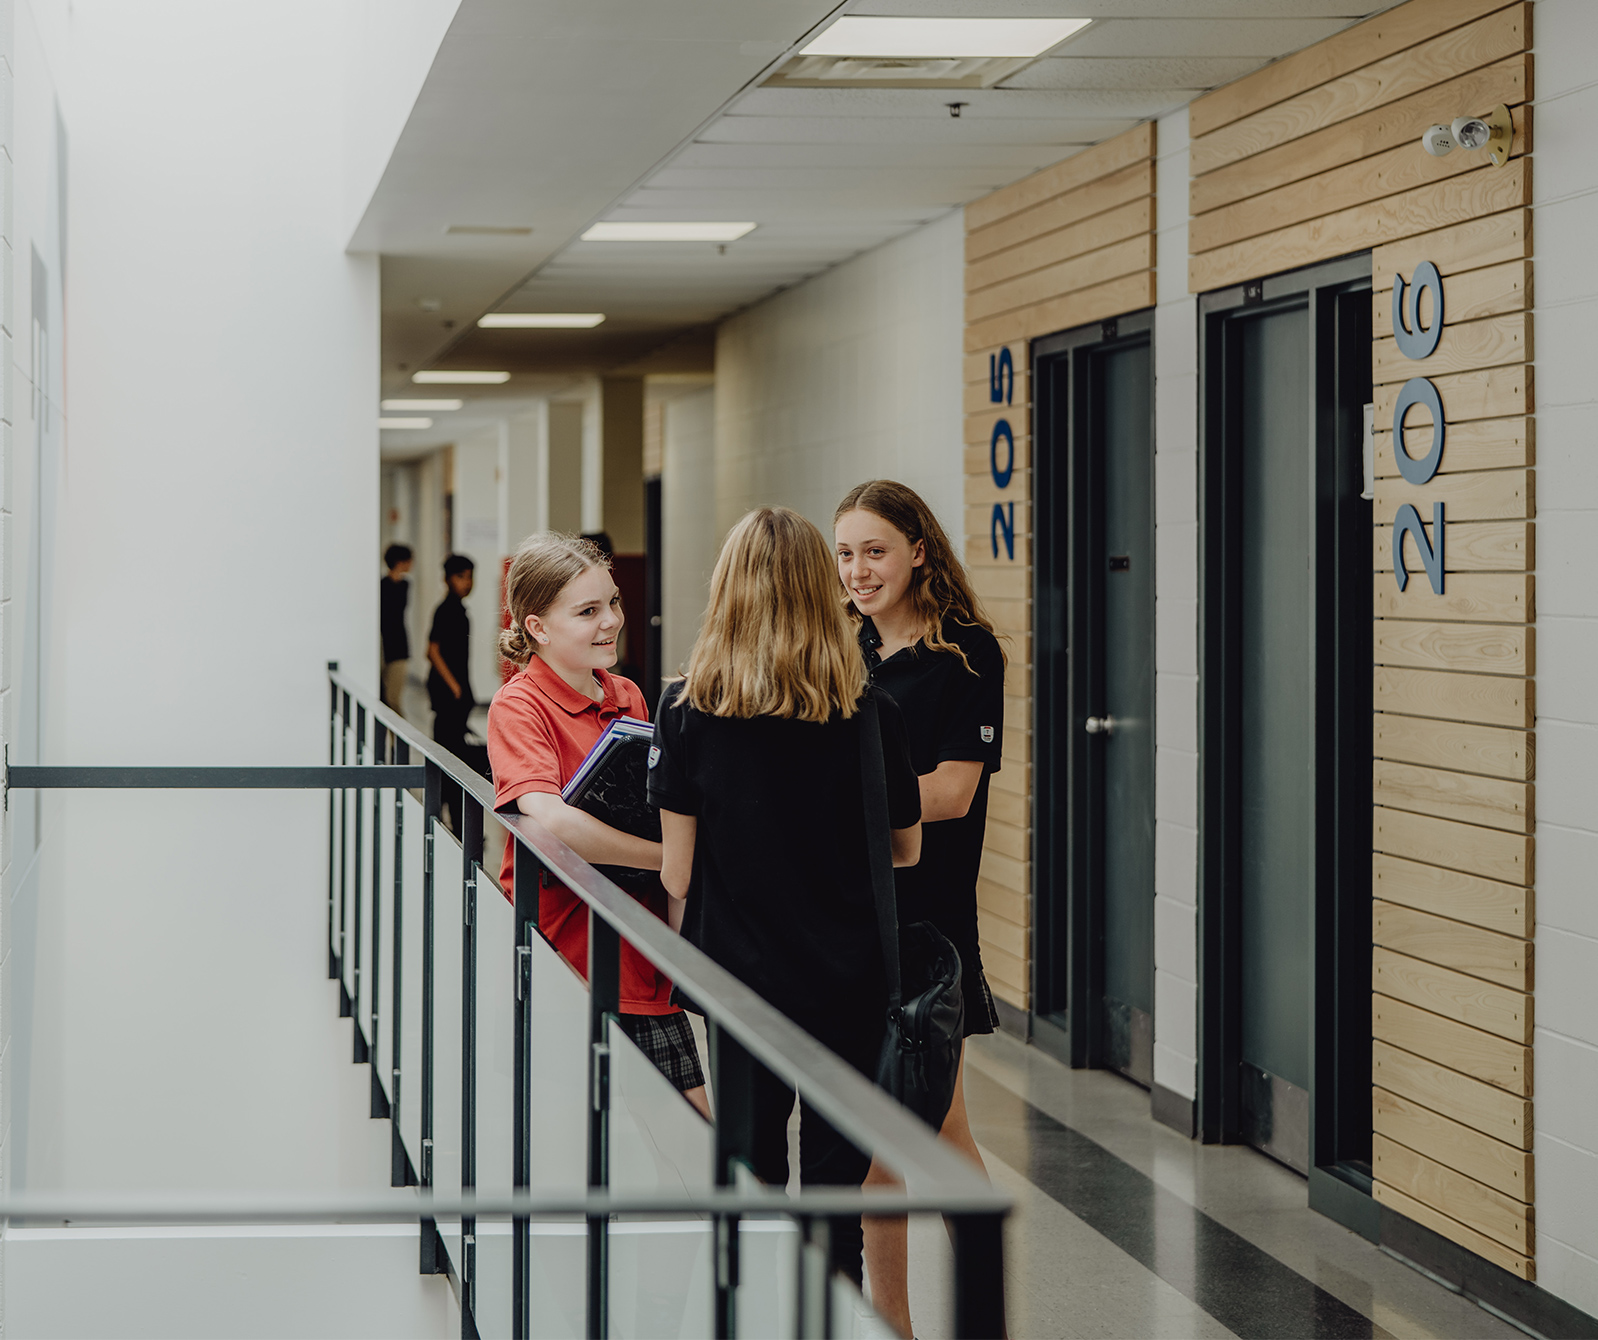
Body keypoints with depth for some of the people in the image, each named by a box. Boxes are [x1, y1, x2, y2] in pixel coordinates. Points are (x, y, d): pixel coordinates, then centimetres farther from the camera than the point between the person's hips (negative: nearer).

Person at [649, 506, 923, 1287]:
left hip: (739, 971, 0)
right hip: (849, 980, 0)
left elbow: (677, 872, -4)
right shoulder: (870, 713, -6)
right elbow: (906, 850, 5)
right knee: (835, 1173, 7)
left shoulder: (687, 710, -7)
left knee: (749, 1173, 11)